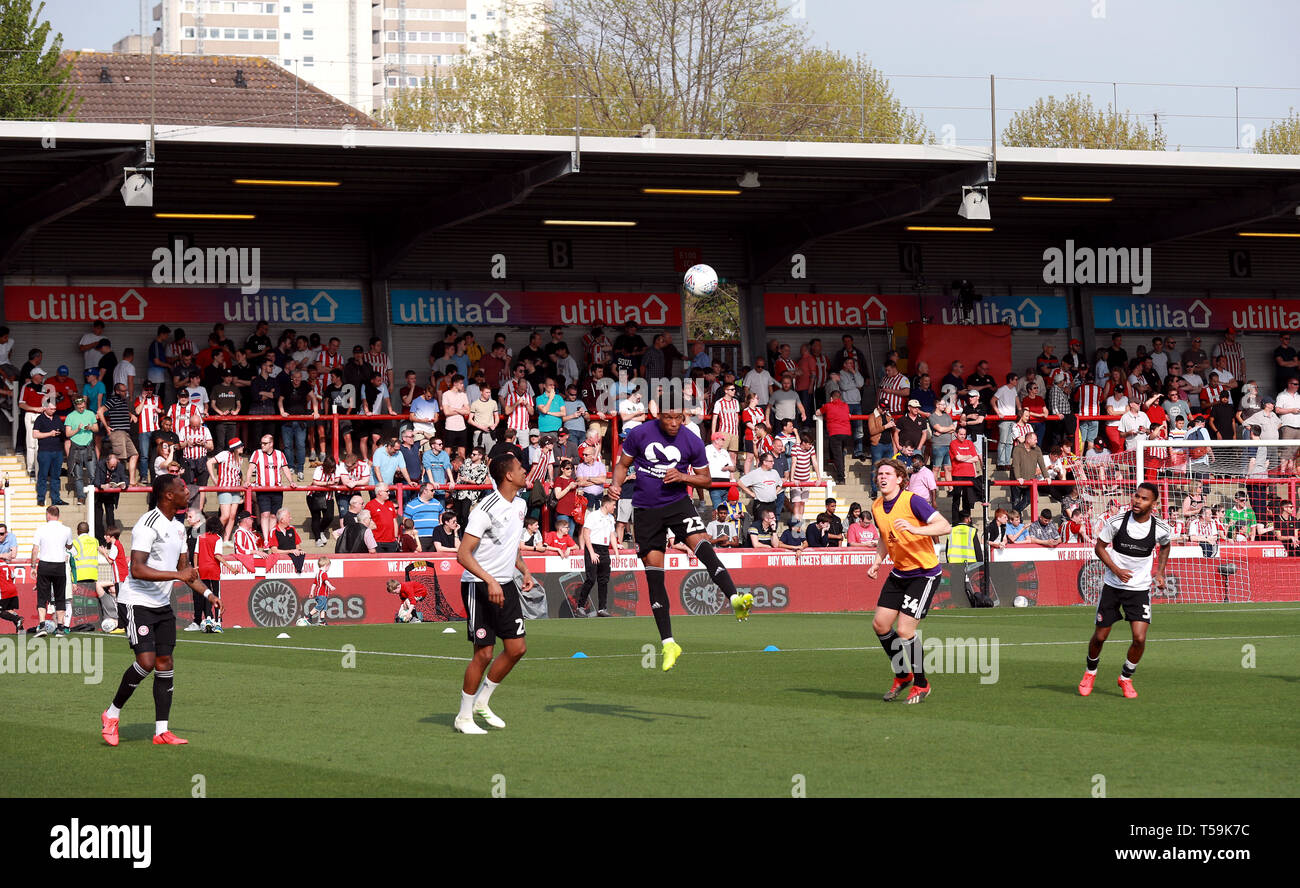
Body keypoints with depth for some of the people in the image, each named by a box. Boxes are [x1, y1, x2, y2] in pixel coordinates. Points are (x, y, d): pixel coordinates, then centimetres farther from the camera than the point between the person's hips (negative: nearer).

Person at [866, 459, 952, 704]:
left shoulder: (912, 501, -18)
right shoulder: (877, 507, 5)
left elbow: (945, 526, -25)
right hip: (899, 572, 8)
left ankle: (921, 684, 8)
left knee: (904, 631, -12)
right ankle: (902, 675, 25)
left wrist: (914, 529, -38)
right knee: (880, 624, 3)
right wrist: (877, 561, 6)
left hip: (924, 573, -8)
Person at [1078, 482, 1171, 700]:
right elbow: (1099, 547, -2)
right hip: (1112, 585, 0)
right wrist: (1116, 569, -16)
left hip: (1140, 589, 0)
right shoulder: (1117, 521, -14)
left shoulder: (1160, 529, -9)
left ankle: (1126, 678, 12)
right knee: (1100, 636, 6)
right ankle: (1090, 672, 35)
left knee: (1140, 638, -13)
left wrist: (1160, 572, 5)